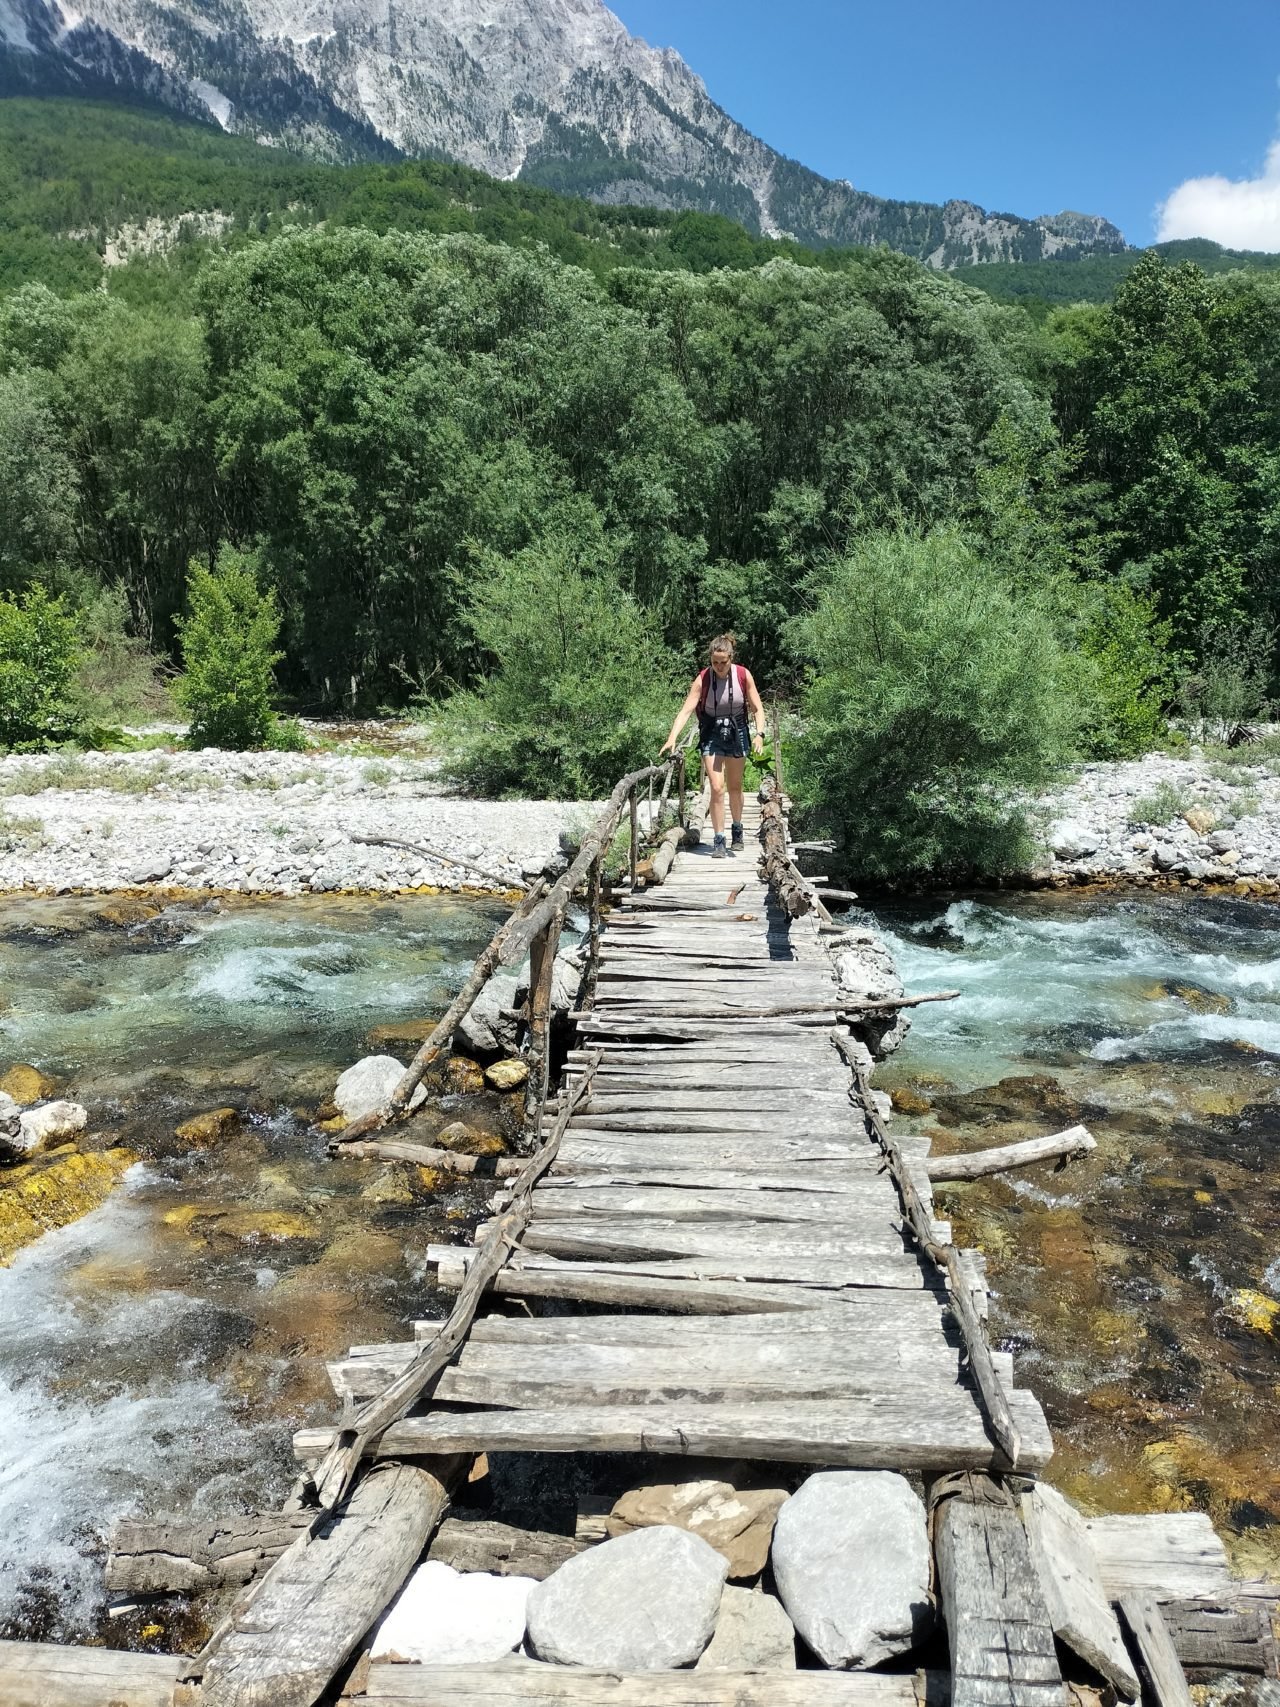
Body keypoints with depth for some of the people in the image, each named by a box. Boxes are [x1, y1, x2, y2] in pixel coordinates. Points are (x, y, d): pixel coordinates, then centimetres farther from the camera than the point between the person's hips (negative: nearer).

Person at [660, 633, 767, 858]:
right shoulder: (703, 679, -14)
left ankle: (737, 828, 37)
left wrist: (759, 734, -18)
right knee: (717, 789, -8)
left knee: (735, 787, 15)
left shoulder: (743, 675, -10)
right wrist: (672, 737, -34)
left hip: (736, 732, 2)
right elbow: (686, 709, -21)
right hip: (711, 734, -2)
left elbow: (757, 709, -4)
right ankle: (719, 841, -2)